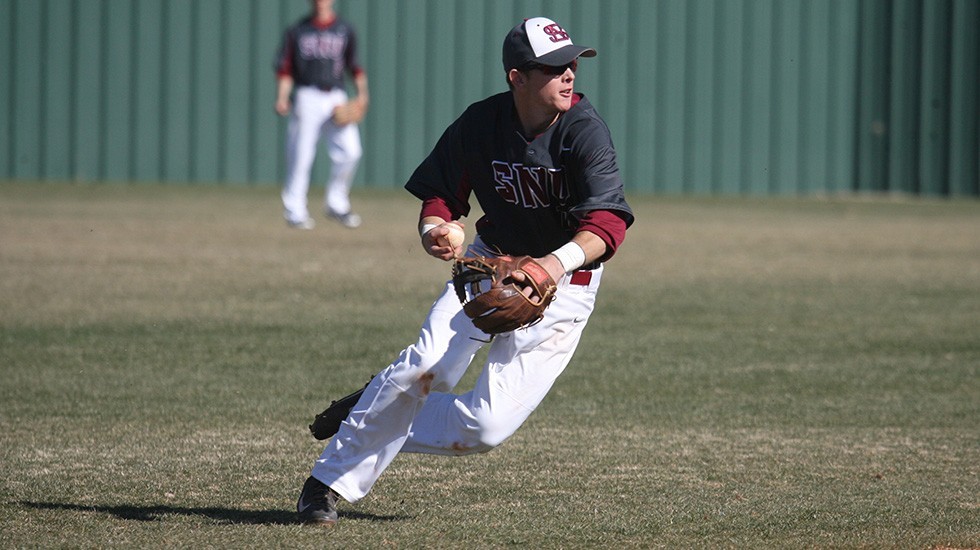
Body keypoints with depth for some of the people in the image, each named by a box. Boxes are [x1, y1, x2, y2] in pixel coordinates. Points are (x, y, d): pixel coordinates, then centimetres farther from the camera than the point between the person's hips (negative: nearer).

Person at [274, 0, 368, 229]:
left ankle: (336, 204, 7)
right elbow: (285, 68, 3)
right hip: (307, 97, -2)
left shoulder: (345, 30, 10)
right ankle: (295, 212, 2)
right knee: (300, 156, -6)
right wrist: (282, 97, -10)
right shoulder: (297, 31, 5)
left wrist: (362, 92, -3)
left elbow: (354, 66, 12)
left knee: (350, 150, -9)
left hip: (337, 98, 2)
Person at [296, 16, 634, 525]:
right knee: (424, 367, -22)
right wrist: (432, 230, -23)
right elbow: (440, 193, 2)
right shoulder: (480, 123, -11)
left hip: (564, 283, -2)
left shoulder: (583, 131, -22)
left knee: (486, 427, -12)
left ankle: (381, 420, 18)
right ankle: (330, 482, -7)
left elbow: (608, 223, -33)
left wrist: (559, 262, -53)